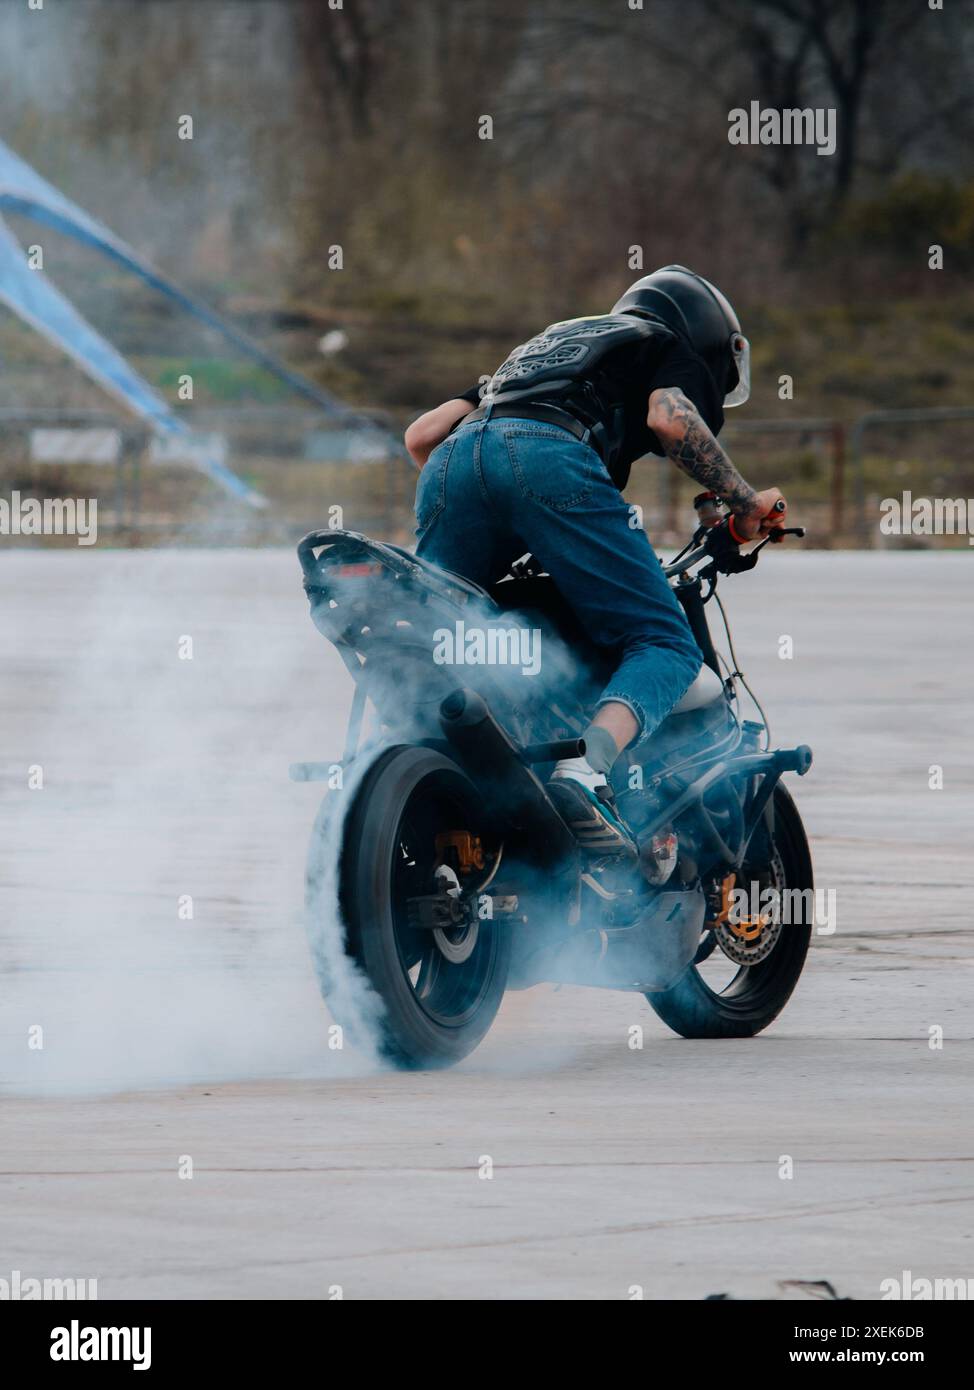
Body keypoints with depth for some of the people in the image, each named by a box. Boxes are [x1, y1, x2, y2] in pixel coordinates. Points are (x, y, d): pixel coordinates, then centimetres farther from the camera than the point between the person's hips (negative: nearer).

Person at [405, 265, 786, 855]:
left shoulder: (545, 345, 43)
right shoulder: (677, 350, 27)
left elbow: (422, 434, 35)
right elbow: (668, 417, 2)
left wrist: (477, 519, 47)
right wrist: (744, 502, 12)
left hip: (453, 459, 6)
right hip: (549, 456, -6)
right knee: (667, 646, -5)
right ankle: (586, 770, -30)